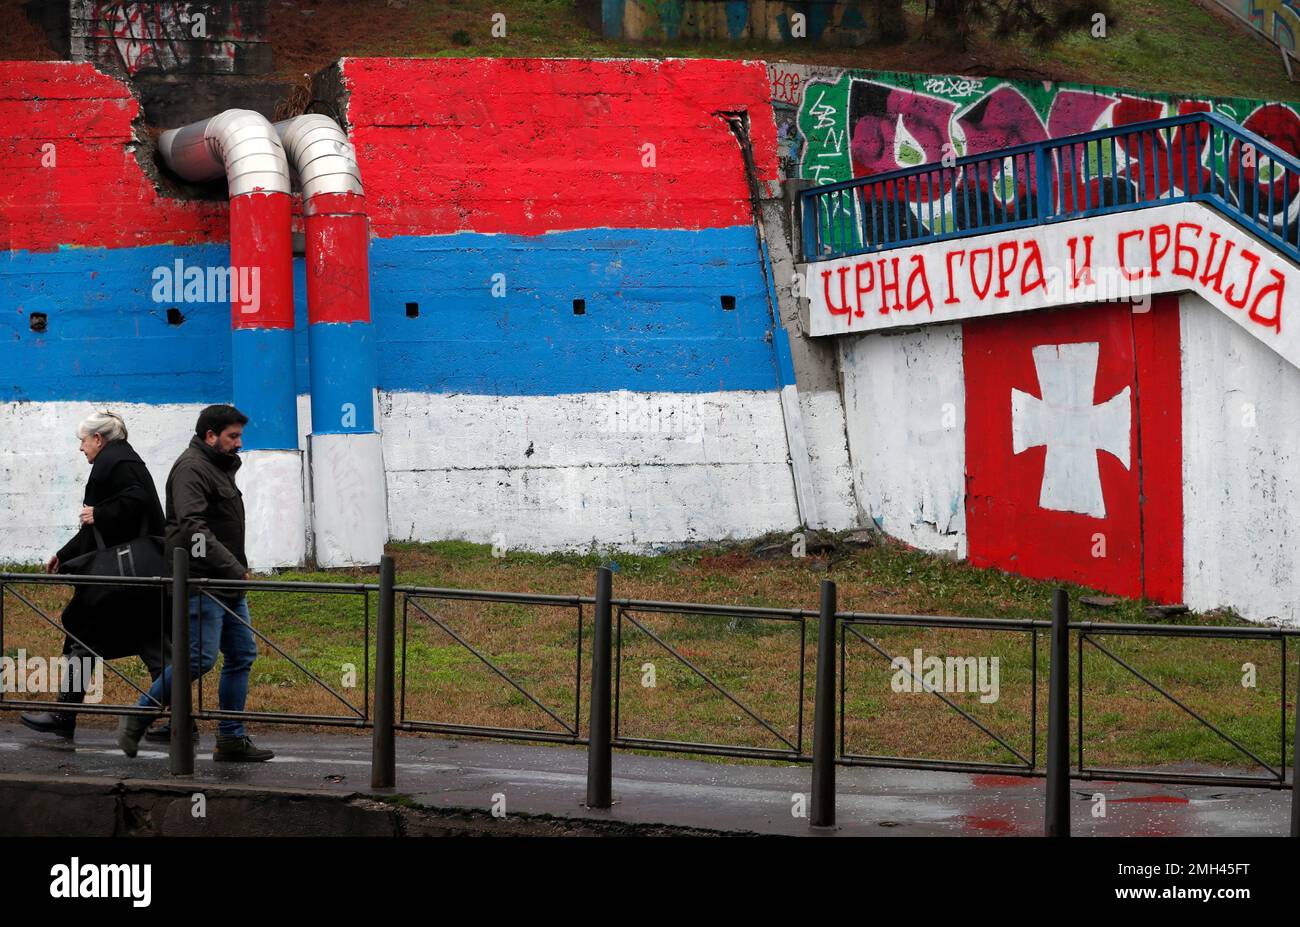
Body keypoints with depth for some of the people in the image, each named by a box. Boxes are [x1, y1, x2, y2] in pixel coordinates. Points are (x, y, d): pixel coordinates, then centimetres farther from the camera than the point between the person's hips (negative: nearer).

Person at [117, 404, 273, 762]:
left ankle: (232, 739, 11)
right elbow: (193, 529, -24)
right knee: (200, 658, -12)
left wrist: (238, 569, 15)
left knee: (242, 655, 7)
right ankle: (136, 720, -1)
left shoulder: (220, 467, 20)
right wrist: (234, 568, -24)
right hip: (201, 582, -10)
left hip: (227, 585, 10)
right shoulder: (191, 468, -13)